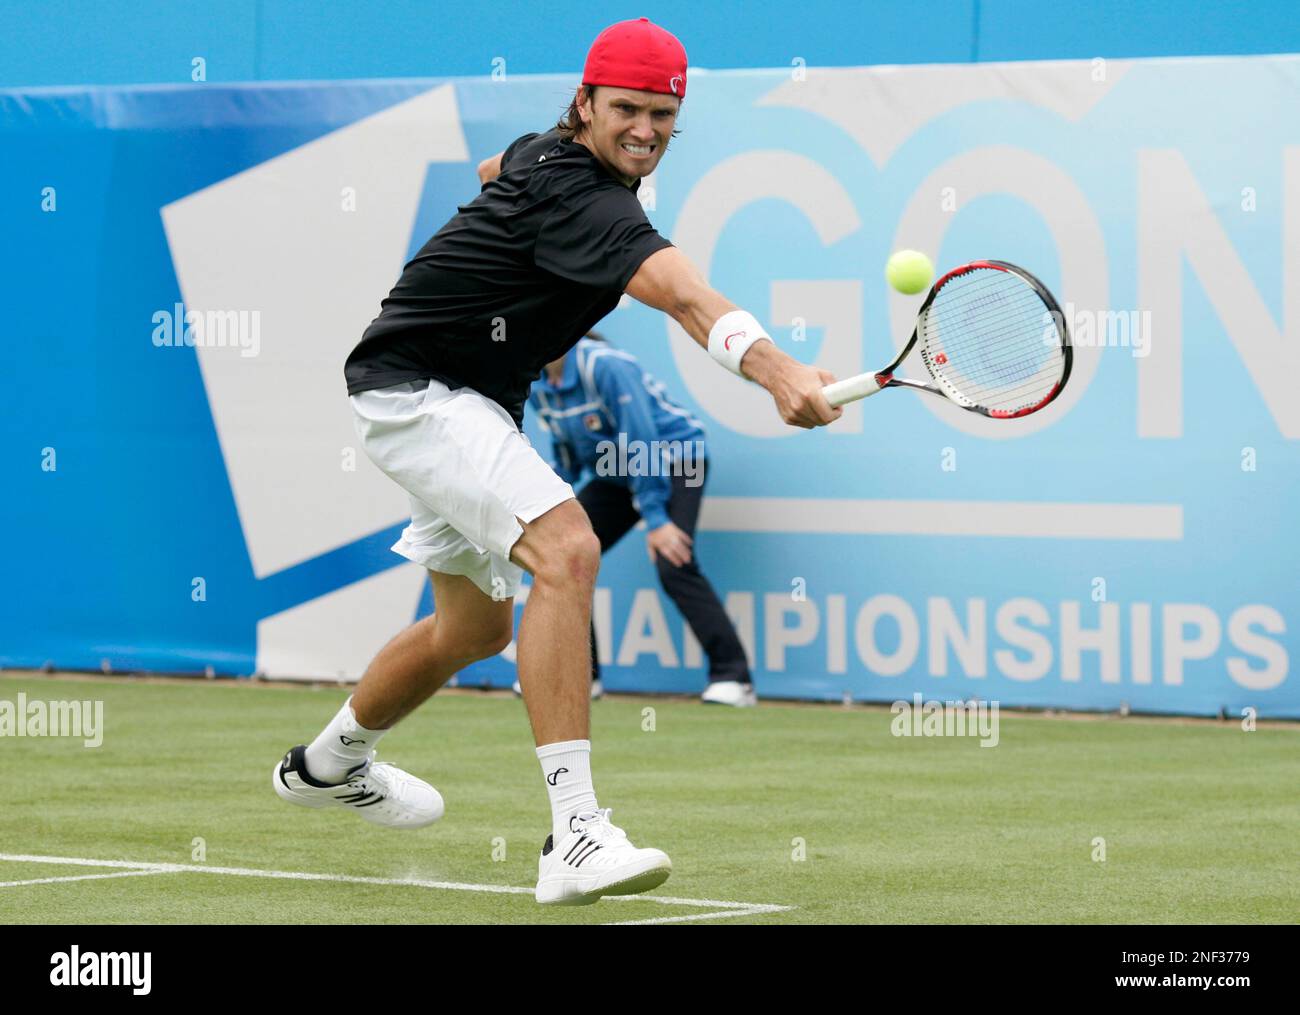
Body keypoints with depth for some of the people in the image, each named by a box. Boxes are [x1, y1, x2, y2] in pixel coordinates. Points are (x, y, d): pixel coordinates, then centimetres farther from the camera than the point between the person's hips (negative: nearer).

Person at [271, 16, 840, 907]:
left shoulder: (548, 155, 3)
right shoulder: (576, 192, -28)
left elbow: (495, 170, 30)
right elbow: (684, 296, -45)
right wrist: (776, 372, -57)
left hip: (470, 399, 11)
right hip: (415, 389, -11)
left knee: (475, 626, 26)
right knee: (567, 550, -30)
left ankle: (329, 764, 52)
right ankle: (575, 833, -37)